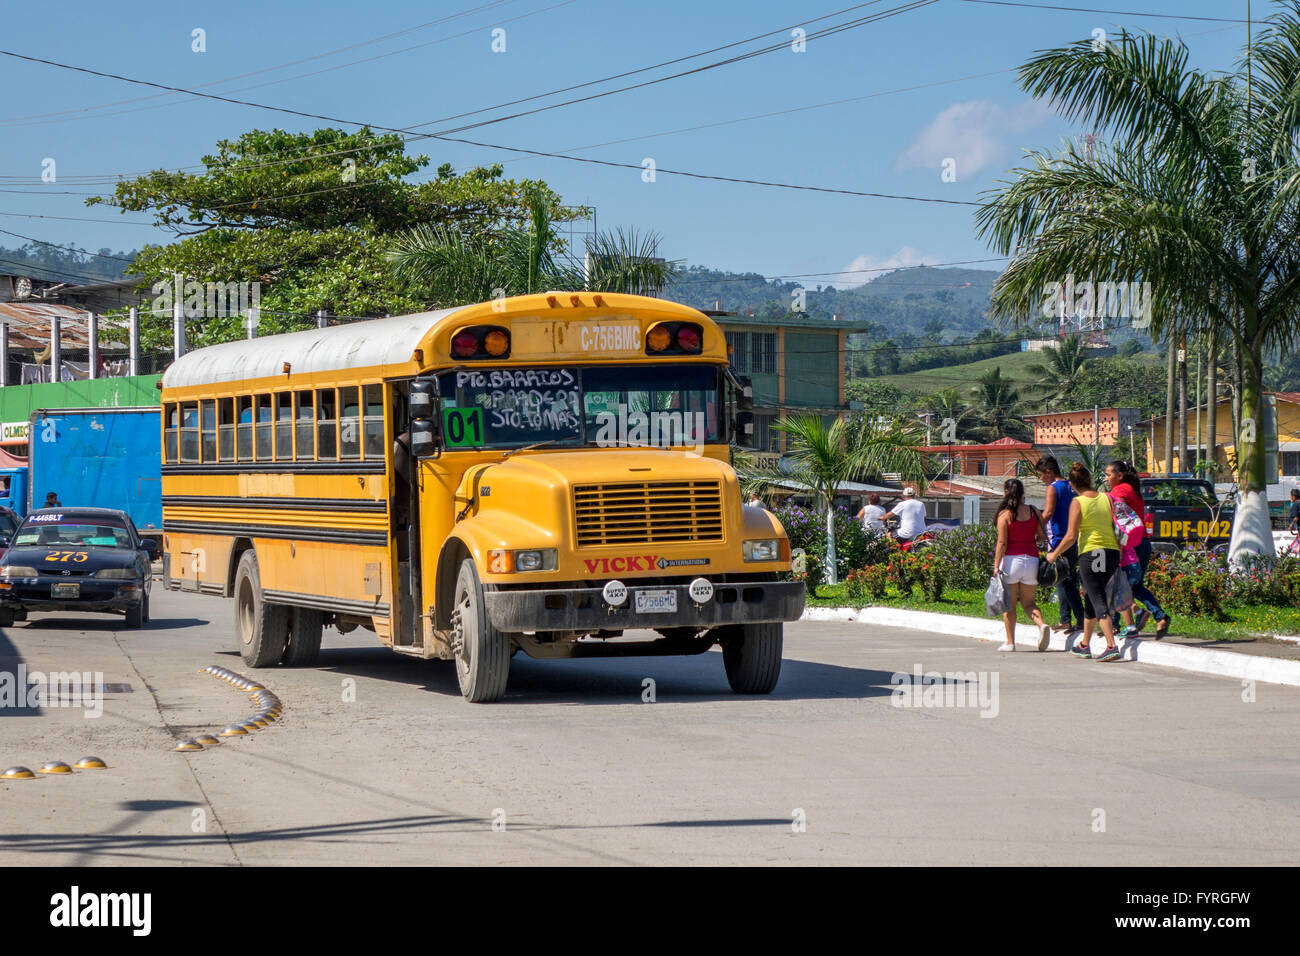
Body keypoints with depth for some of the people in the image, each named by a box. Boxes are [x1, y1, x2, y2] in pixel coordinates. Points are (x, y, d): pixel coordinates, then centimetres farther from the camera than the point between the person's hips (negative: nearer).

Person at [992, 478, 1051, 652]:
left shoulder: (1005, 514, -7)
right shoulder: (1034, 511, 4)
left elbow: (1002, 543, -11)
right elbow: (1043, 536, 6)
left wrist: (996, 566, -9)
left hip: (1012, 559, -4)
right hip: (1032, 559, 4)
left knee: (1009, 604, 7)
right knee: (1028, 602, 14)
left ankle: (1010, 642, 7)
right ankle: (1042, 625, -13)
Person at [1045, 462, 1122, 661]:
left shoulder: (1077, 503, -8)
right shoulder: (1107, 498, 6)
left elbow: (1071, 536, -11)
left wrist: (1054, 554, 2)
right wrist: (1120, 554, 17)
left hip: (1089, 553, -6)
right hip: (1111, 553, 6)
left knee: (1099, 602, -5)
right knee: (1090, 598, 19)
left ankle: (1112, 646, -17)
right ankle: (1084, 645, 28)